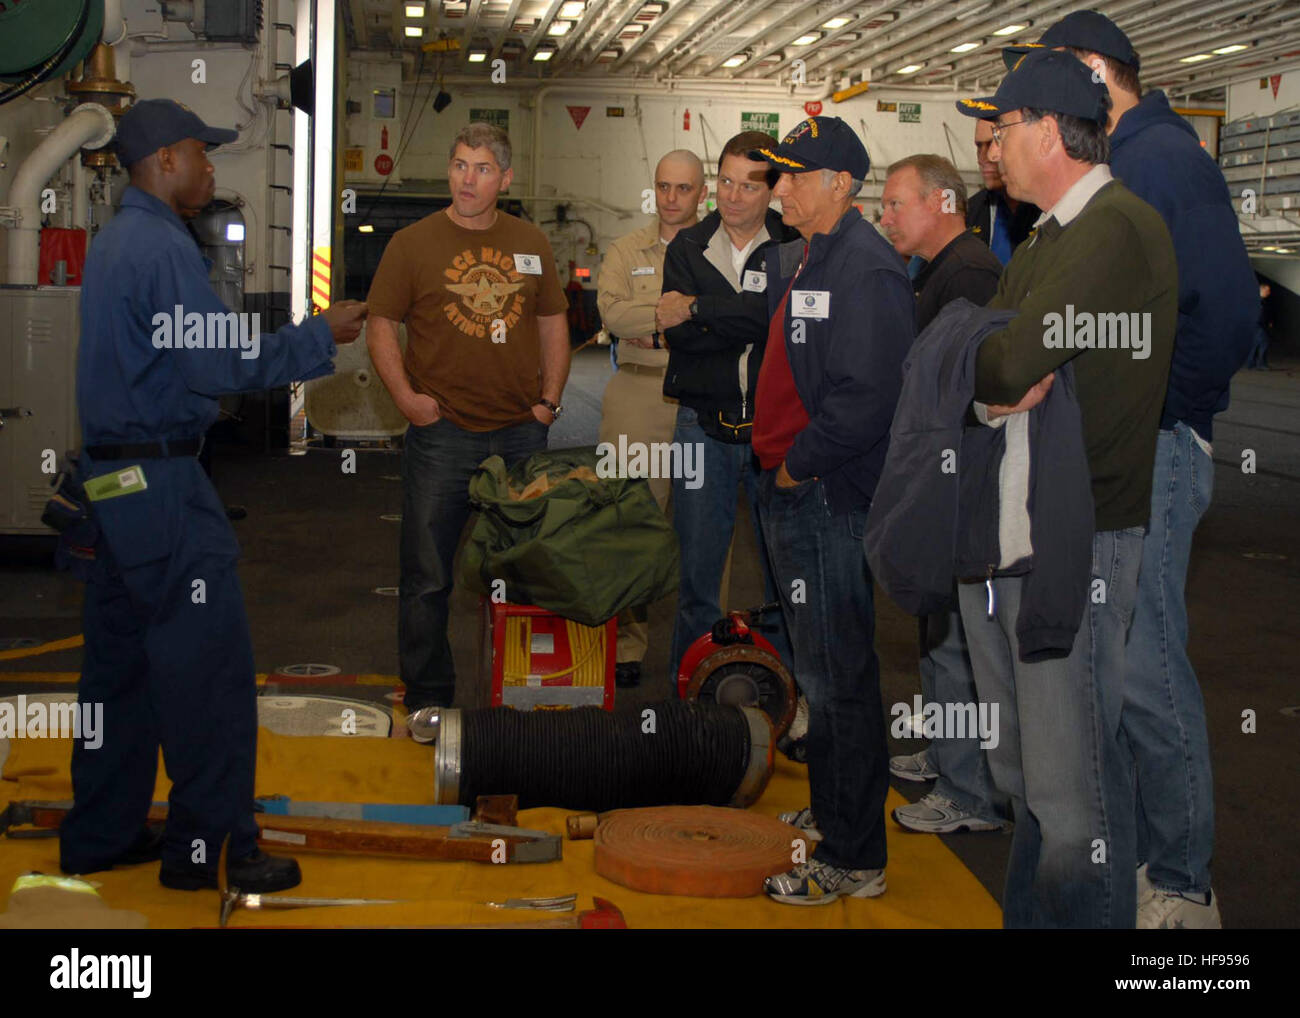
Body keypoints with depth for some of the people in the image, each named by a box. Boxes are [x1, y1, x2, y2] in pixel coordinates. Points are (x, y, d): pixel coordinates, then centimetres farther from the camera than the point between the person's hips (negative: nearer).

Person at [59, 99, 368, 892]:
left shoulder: (115, 242, 16)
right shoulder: (165, 246, -14)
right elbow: (219, 364, -20)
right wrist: (322, 336, -11)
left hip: (113, 475, 10)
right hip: (162, 482, -10)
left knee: (121, 660, 14)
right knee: (209, 665, -3)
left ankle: (102, 834, 22)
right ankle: (210, 846, 3)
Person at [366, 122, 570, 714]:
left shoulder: (531, 244, 10)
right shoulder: (412, 243, 1)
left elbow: (553, 322, 16)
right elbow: (381, 327, 2)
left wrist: (550, 398, 5)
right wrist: (405, 396, -10)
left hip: (522, 433, 3)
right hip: (442, 434, -3)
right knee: (428, 577, 0)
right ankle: (428, 697, 13)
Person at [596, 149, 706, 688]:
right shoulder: (627, 250, 13)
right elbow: (613, 310, -5)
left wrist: (655, 323, -11)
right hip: (638, 395, 1)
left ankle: (707, 641, 12)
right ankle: (627, 641, 6)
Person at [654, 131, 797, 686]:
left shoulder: (795, 248, 1)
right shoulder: (687, 247, 8)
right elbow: (676, 333, -5)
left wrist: (700, 310, -15)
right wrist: (747, 325, -14)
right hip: (704, 427, 2)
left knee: (785, 566, 4)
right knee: (697, 570, 6)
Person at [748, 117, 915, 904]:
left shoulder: (864, 266, -17)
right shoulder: (800, 258, 15)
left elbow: (866, 396, -25)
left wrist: (797, 466, -15)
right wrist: (780, 467, 13)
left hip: (829, 497, -10)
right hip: (792, 491, 10)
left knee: (838, 677, -4)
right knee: (820, 669, 20)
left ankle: (855, 861, 4)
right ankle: (831, 812, 34)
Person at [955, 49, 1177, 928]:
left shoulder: (1121, 230, -11)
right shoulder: (1042, 244, 21)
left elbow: (1013, 361, -21)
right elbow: (968, 374, 13)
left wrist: (976, 368, 1)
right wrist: (993, 391, -10)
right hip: (992, 540, 9)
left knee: (1071, 790, -7)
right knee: (1020, 778, 16)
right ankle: (1028, 917, 27)